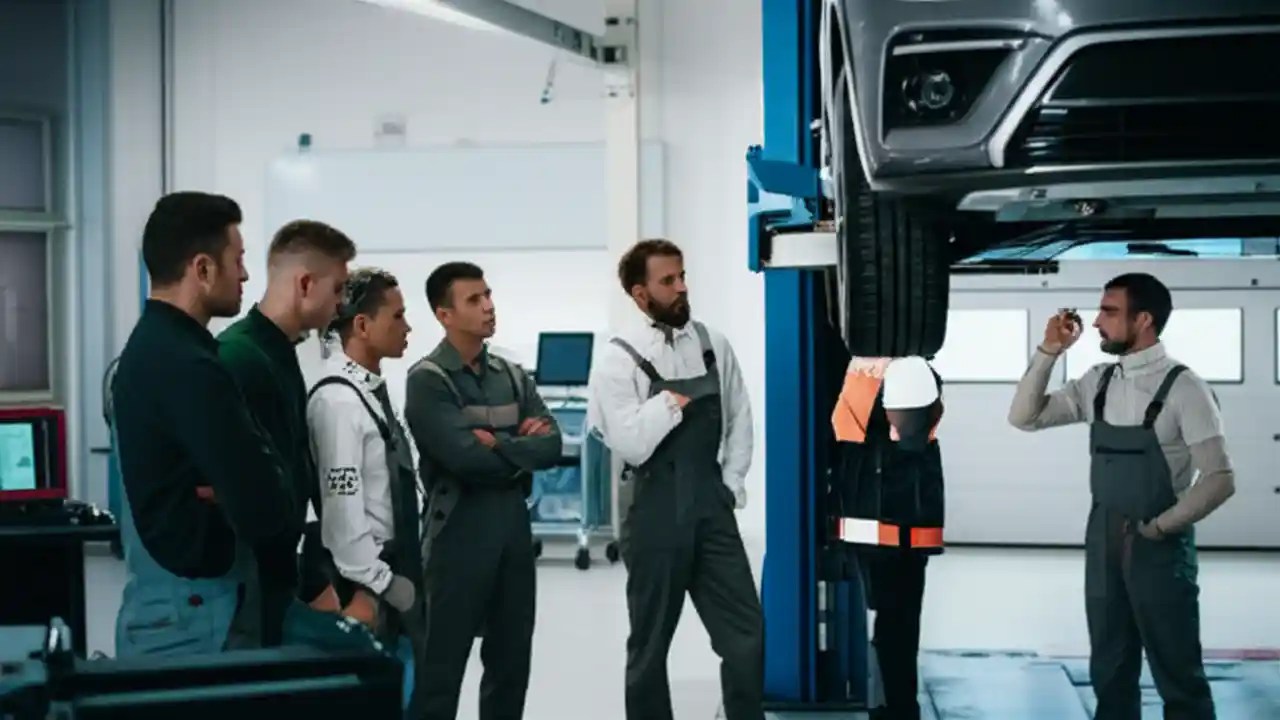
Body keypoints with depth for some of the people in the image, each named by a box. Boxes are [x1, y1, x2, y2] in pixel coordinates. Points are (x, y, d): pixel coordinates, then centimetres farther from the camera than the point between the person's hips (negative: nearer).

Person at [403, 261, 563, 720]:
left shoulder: (511, 375, 11)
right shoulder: (427, 381, -8)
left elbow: (551, 446, 1)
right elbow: (465, 457, -20)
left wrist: (497, 445, -14)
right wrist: (521, 447, -7)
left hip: (515, 528, 6)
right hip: (459, 533, -6)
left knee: (511, 660, 13)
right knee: (443, 663, 0)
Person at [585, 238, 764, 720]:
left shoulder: (713, 346, 5)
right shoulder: (619, 359, -9)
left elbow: (739, 419, 11)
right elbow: (630, 445, -16)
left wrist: (732, 483, 2)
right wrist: (671, 400, -12)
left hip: (711, 510, 4)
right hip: (655, 515, -3)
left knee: (746, 635, -1)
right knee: (651, 644, 9)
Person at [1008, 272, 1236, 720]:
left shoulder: (1182, 388, -12)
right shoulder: (1098, 382, 5)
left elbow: (1219, 479, -13)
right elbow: (1025, 418, 7)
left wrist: (1158, 528, -12)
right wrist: (1049, 351, -2)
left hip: (1159, 546, -6)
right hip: (1103, 541, 6)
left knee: (1178, 675, 4)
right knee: (1110, 670, 14)